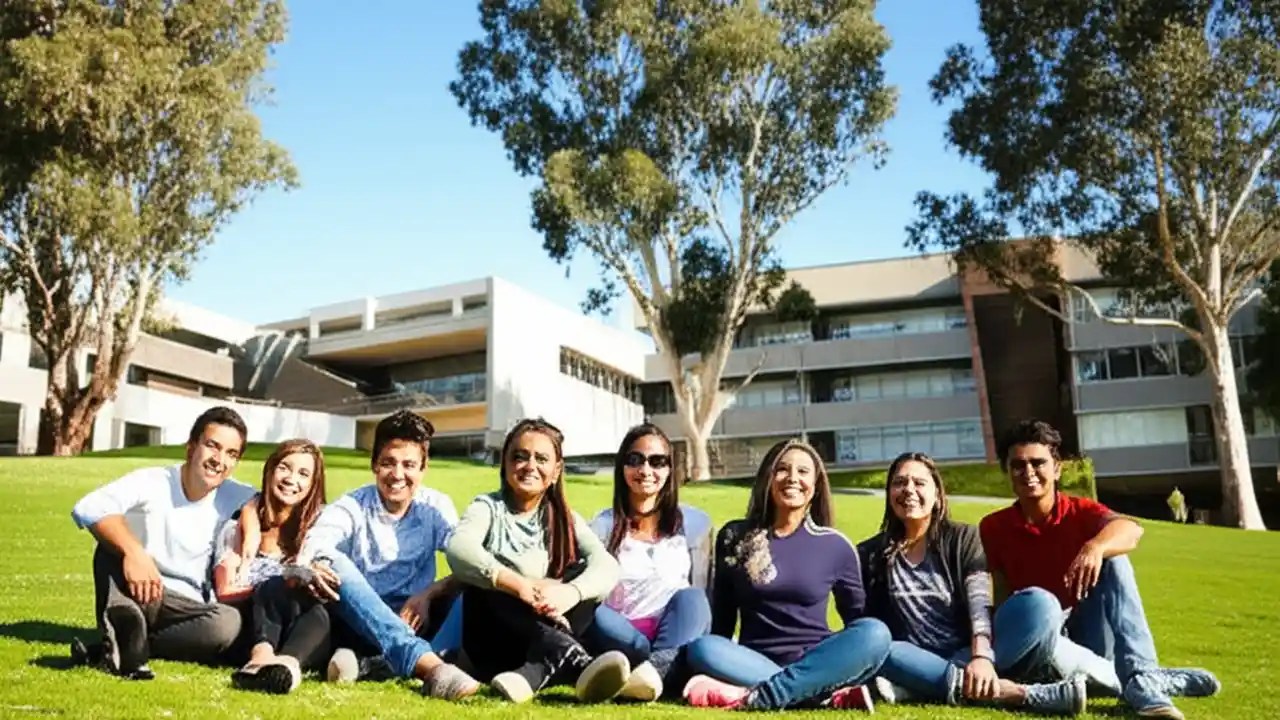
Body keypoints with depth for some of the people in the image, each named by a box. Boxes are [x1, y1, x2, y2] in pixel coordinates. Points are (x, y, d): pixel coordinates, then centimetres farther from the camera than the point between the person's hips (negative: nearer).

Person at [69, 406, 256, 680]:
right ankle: (129, 640, -46)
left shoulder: (236, 498, 0)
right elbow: (87, 508, -25)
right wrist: (133, 551, -40)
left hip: (186, 610, 1)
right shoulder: (151, 483, -9)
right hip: (132, 595, -1)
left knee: (229, 622, -32)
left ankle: (122, 647, -29)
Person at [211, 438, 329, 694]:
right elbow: (225, 592, 1)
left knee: (318, 610, -35)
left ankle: (289, 662, -65)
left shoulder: (319, 525, 11)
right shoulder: (242, 523, 6)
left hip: (297, 625, 1)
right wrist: (280, 588, -12)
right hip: (247, 622, -1)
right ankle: (263, 654, -61)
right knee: (274, 587, -33)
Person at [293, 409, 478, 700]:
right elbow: (315, 542, -25)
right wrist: (309, 567, -48)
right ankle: (428, 665, -51)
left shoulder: (436, 507, 0)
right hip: (357, 624, -1)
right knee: (335, 562, -31)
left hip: (413, 626, 1)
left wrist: (428, 593, -29)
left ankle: (373, 664, -41)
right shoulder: (352, 507, -4)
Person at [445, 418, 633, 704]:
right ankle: (577, 662, -50)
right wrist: (520, 586, -41)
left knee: (584, 573, -19)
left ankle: (535, 672, -44)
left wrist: (571, 591, -36)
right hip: (494, 647, -2)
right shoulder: (488, 508, 0)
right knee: (484, 581, -29)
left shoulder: (565, 519, 7)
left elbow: (607, 566, -13)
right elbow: (458, 549, -25)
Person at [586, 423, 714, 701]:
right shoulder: (603, 526, 7)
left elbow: (702, 596, 9)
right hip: (620, 639, 0)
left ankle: (654, 668, -54)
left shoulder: (695, 523, 10)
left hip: (677, 637, 1)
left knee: (691, 598, -31)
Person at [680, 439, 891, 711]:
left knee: (876, 633, -28)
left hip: (816, 663, 0)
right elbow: (720, 618, 10)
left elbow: (859, 620, 13)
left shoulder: (836, 546, 5)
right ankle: (834, 693, -33)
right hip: (754, 662, 0)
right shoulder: (734, 537, 6)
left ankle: (751, 697, -34)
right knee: (700, 649, -30)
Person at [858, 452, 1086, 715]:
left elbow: (979, 603, -11)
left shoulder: (963, 539, 5)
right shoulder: (869, 555, 8)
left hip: (964, 656, 0)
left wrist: (981, 656, -30)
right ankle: (1009, 692, -44)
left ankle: (912, 688, -38)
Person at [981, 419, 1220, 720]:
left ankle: (1141, 676, -32)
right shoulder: (993, 528, -3)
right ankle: (1148, 681, -29)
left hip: (1088, 637, 2)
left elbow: (1131, 529, -27)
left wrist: (1096, 546, -49)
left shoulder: (1079, 511, -4)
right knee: (1035, 603, -35)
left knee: (1111, 558, -20)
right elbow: (1002, 595, -4)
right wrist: (998, 641, -25)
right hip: (1037, 644, -1)